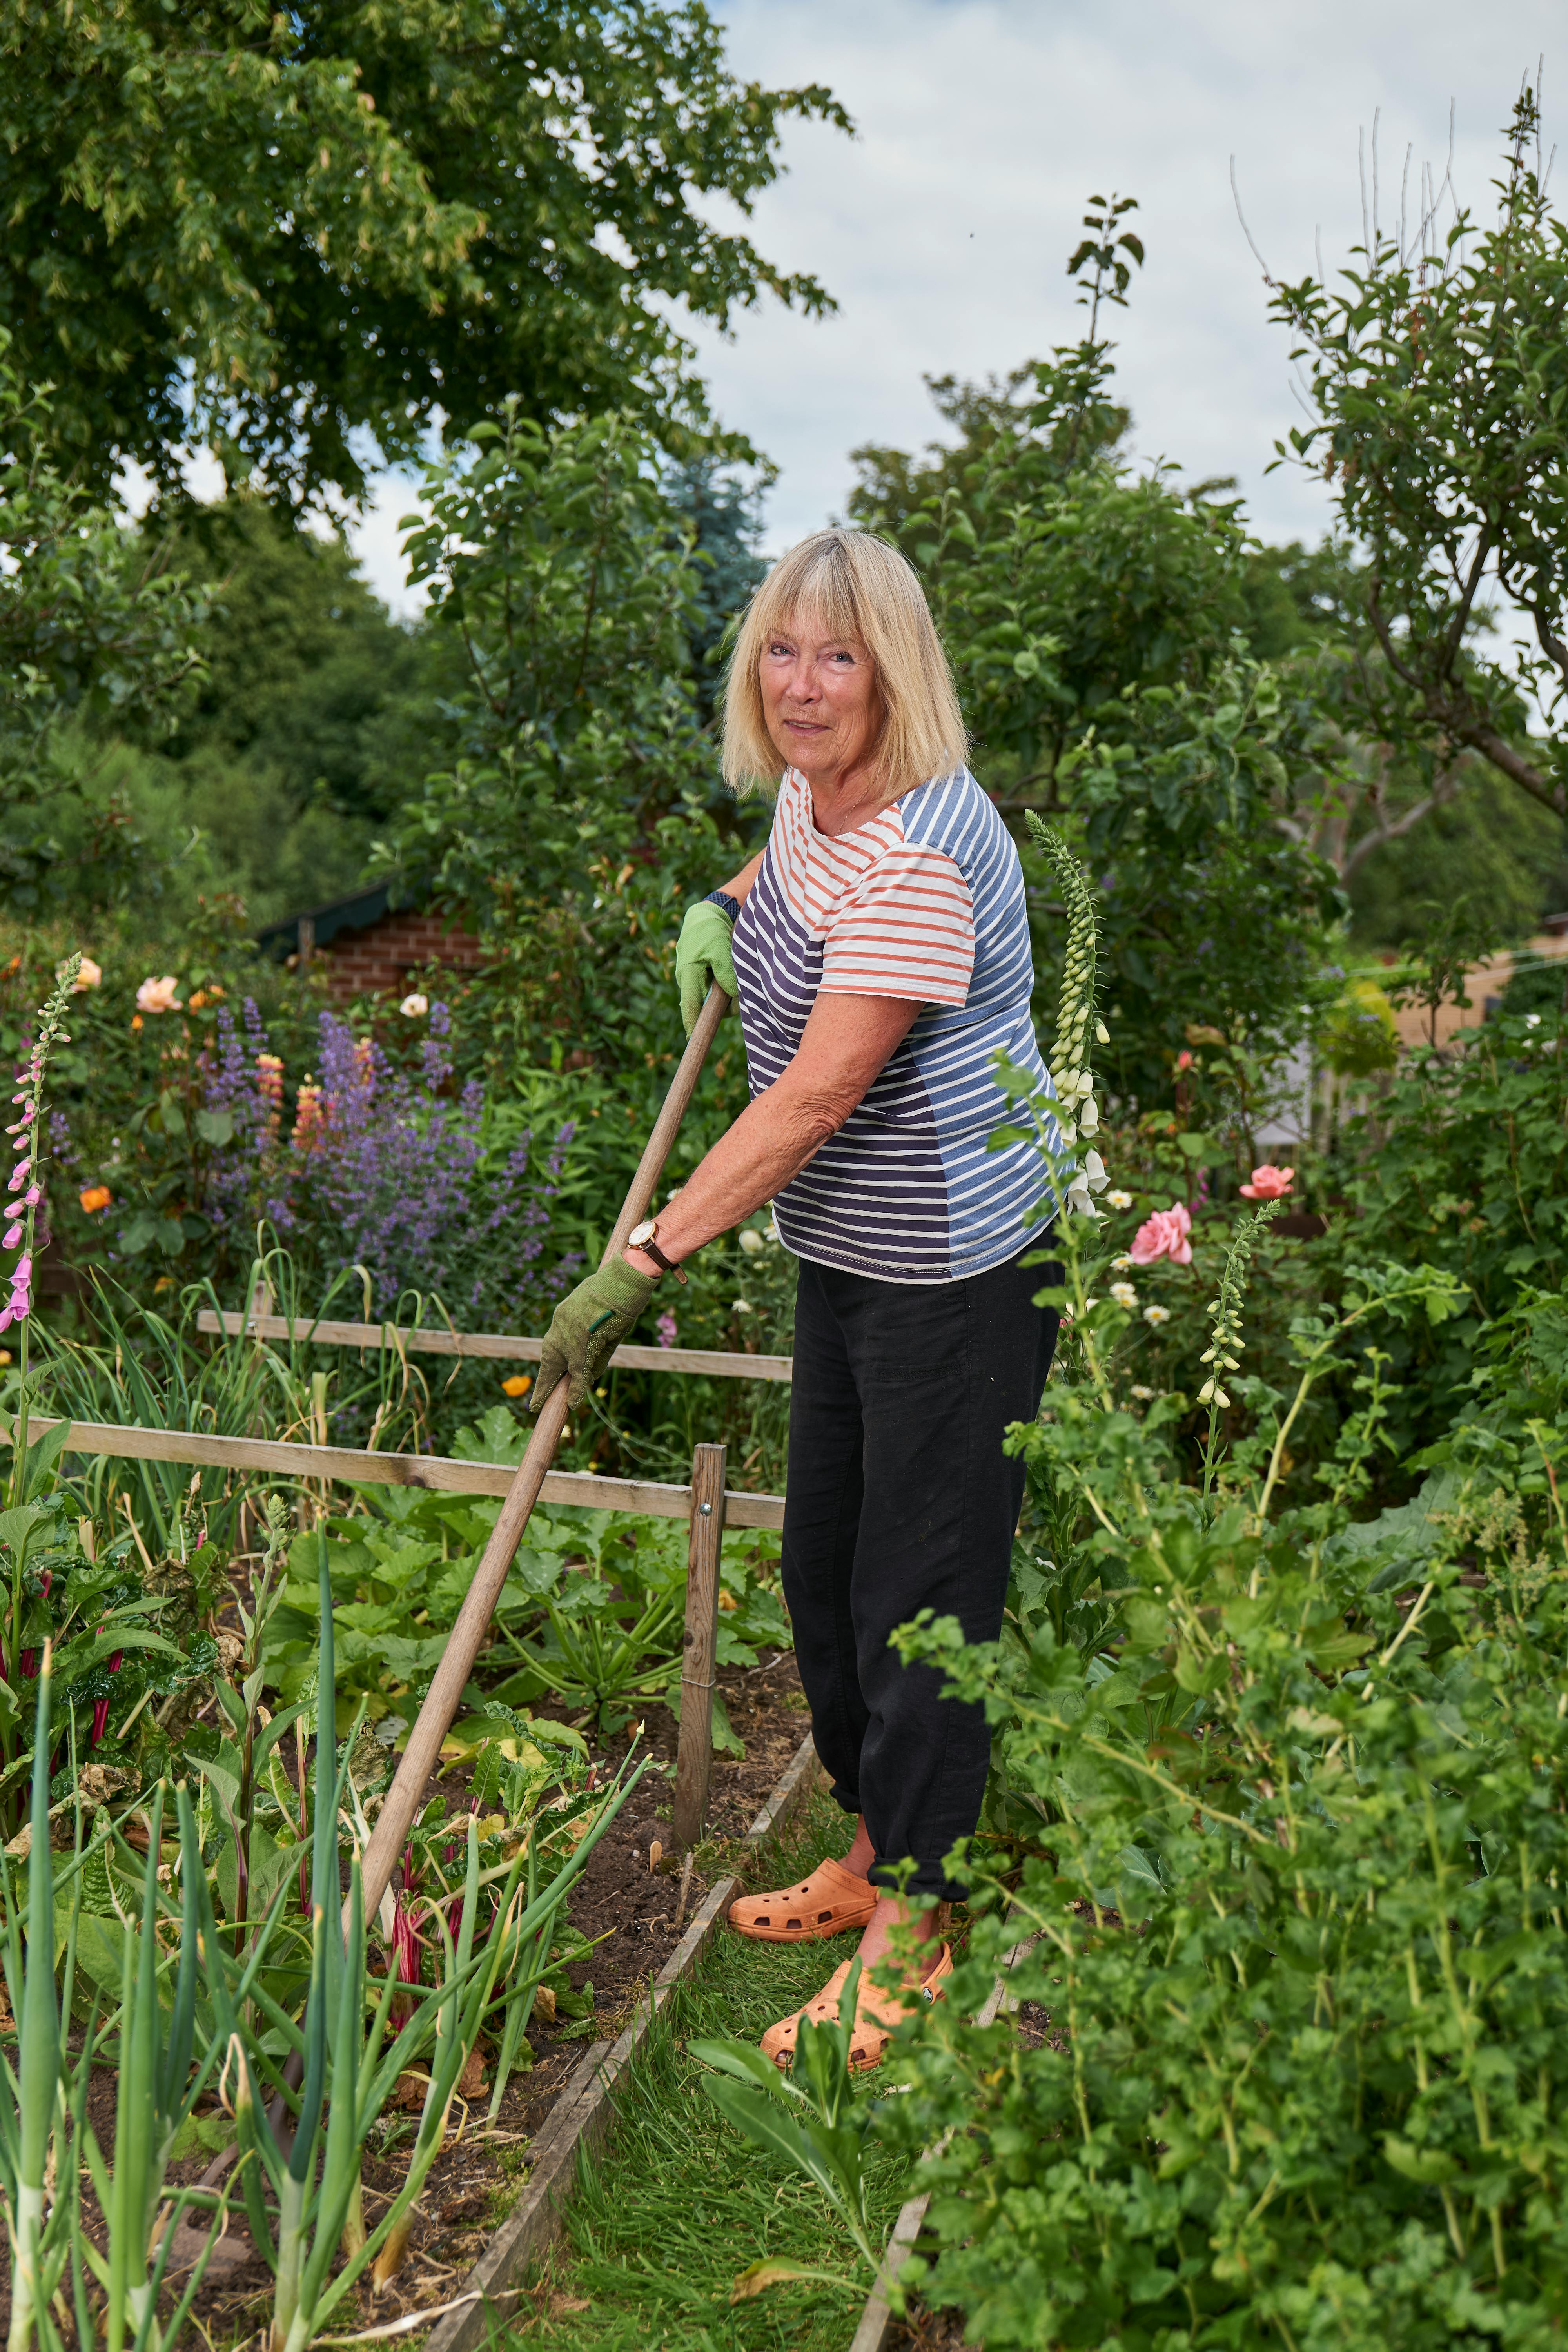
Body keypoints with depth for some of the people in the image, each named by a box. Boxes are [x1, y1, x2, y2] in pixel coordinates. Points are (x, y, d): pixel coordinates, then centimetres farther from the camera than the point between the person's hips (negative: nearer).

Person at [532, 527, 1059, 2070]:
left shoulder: (919, 857, -25)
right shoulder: (813, 794, 5)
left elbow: (816, 1097, -29)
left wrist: (646, 1260, -28)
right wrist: (720, 909, 16)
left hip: (956, 1276, -10)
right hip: (848, 1256, 10)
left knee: (921, 1590, 2)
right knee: (824, 1564, 18)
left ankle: (909, 1933, 20)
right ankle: (873, 1855, 38)